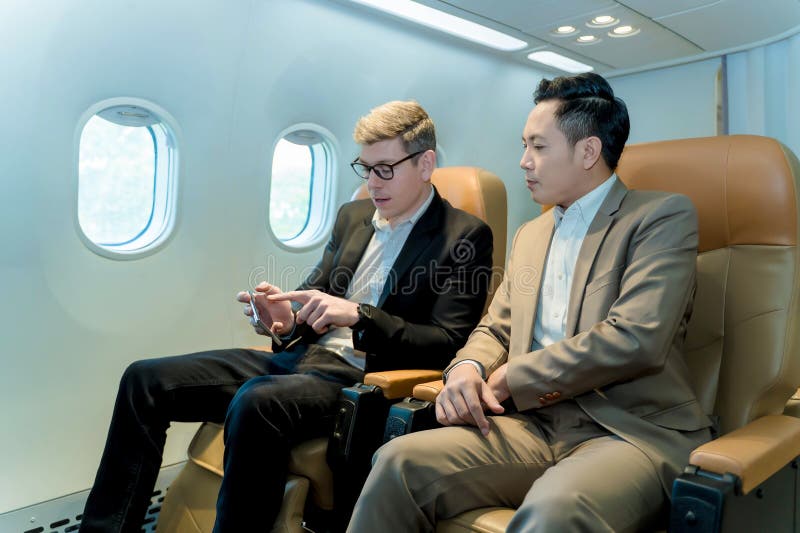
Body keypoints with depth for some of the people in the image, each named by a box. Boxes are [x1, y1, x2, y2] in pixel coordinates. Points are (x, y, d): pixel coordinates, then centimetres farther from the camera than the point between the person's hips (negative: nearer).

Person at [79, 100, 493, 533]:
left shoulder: (465, 236, -2)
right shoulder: (352, 216, 17)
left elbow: (448, 345, -9)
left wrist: (358, 315, -20)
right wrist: (288, 320, -5)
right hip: (298, 357, 7)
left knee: (256, 402, -36)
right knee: (145, 379, -3)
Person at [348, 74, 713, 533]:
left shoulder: (663, 215, 0)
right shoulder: (531, 234, 21)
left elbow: (635, 338, -14)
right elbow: (495, 329, 21)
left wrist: (510, 379, -8)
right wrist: (467, 368, -3)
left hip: (633, 431, -5)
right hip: (534, 426, 5)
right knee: (400, 461, -19)